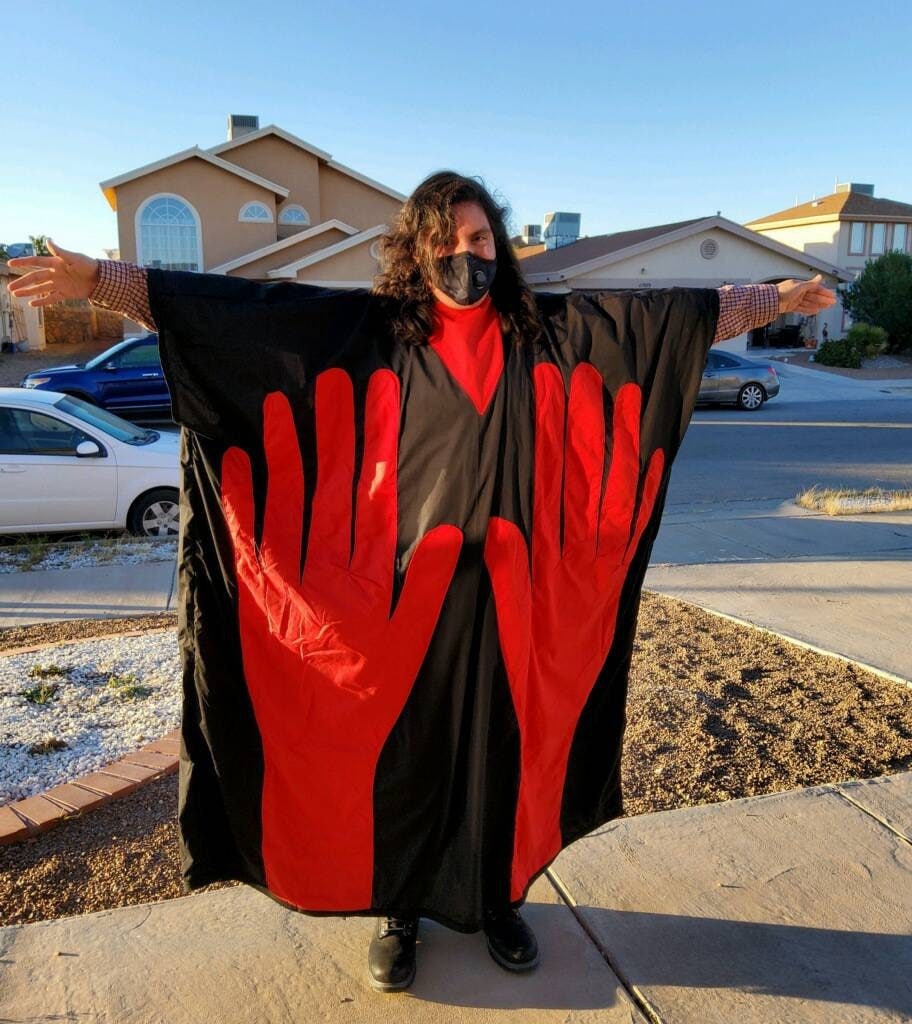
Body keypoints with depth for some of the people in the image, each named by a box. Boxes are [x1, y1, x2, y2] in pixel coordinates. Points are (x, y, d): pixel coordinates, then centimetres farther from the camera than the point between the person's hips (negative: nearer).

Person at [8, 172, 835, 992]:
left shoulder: (548, 330, 5)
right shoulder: (367, 330, -1)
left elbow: (675, 309, 11)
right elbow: (231, 308, -4)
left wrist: (775, 299, 13)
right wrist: (99, 280, -9)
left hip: (508, 589, 2)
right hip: (405, 585, -1)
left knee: (503, 747, 14)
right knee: (401, 750, 10)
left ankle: (498, 900, 38)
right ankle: (399, 909, 35)